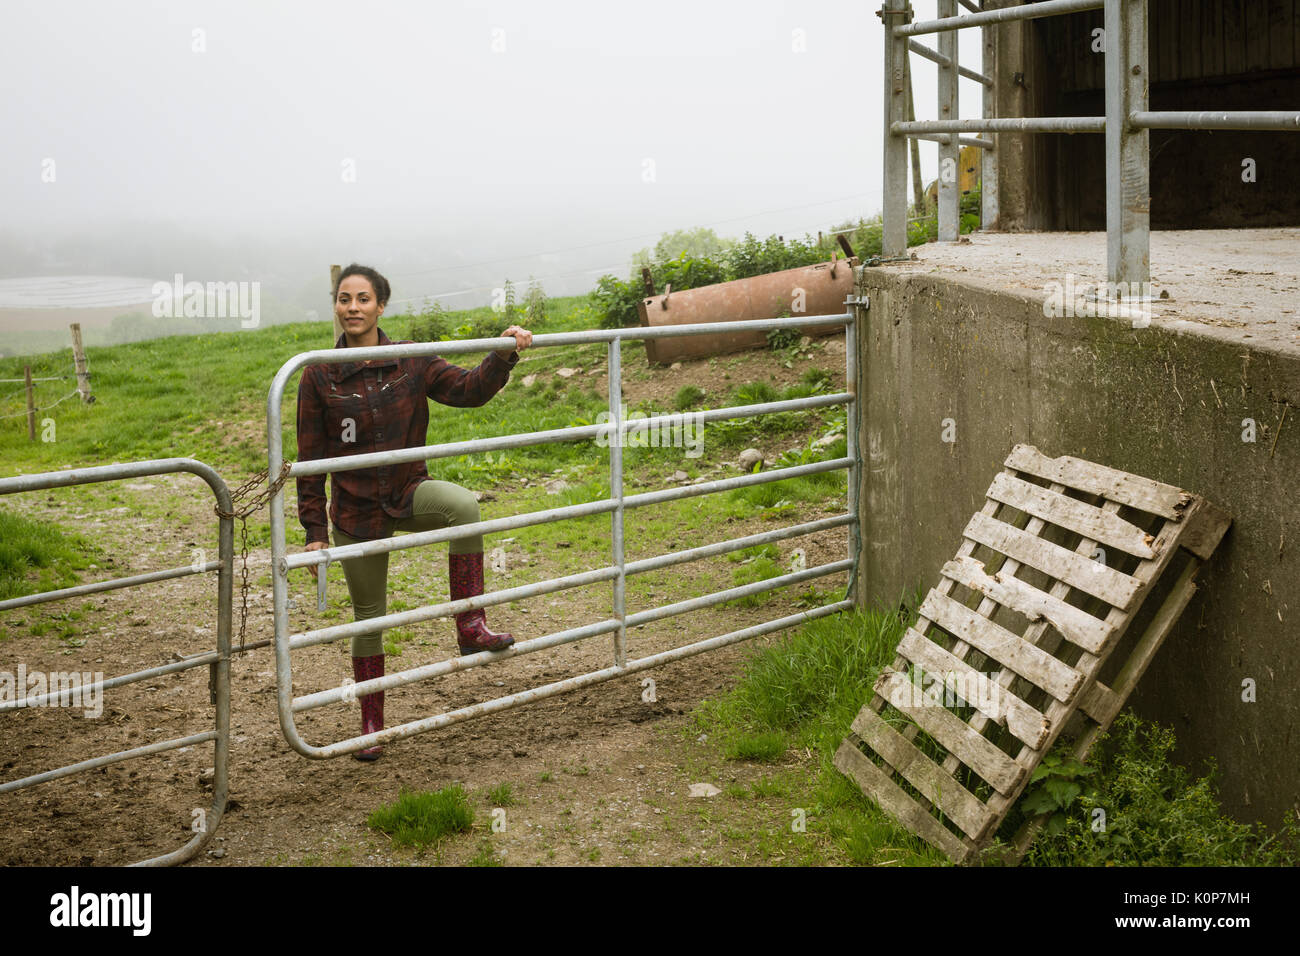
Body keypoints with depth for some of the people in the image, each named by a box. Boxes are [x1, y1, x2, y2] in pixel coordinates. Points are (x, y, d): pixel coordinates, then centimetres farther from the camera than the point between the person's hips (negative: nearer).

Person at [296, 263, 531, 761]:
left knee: (464, 505, -33)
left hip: (408, 492, 1)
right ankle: (371, 725, 26)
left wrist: (504, 355, -25)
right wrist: (314, 531, -5)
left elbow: (468, 389, -8)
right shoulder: (319, 376, -6)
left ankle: (470, 625, -24)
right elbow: (310, 459, -4)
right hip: (355, 510, -1)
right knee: (368, 616, 7)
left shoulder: (411, 363, -2)